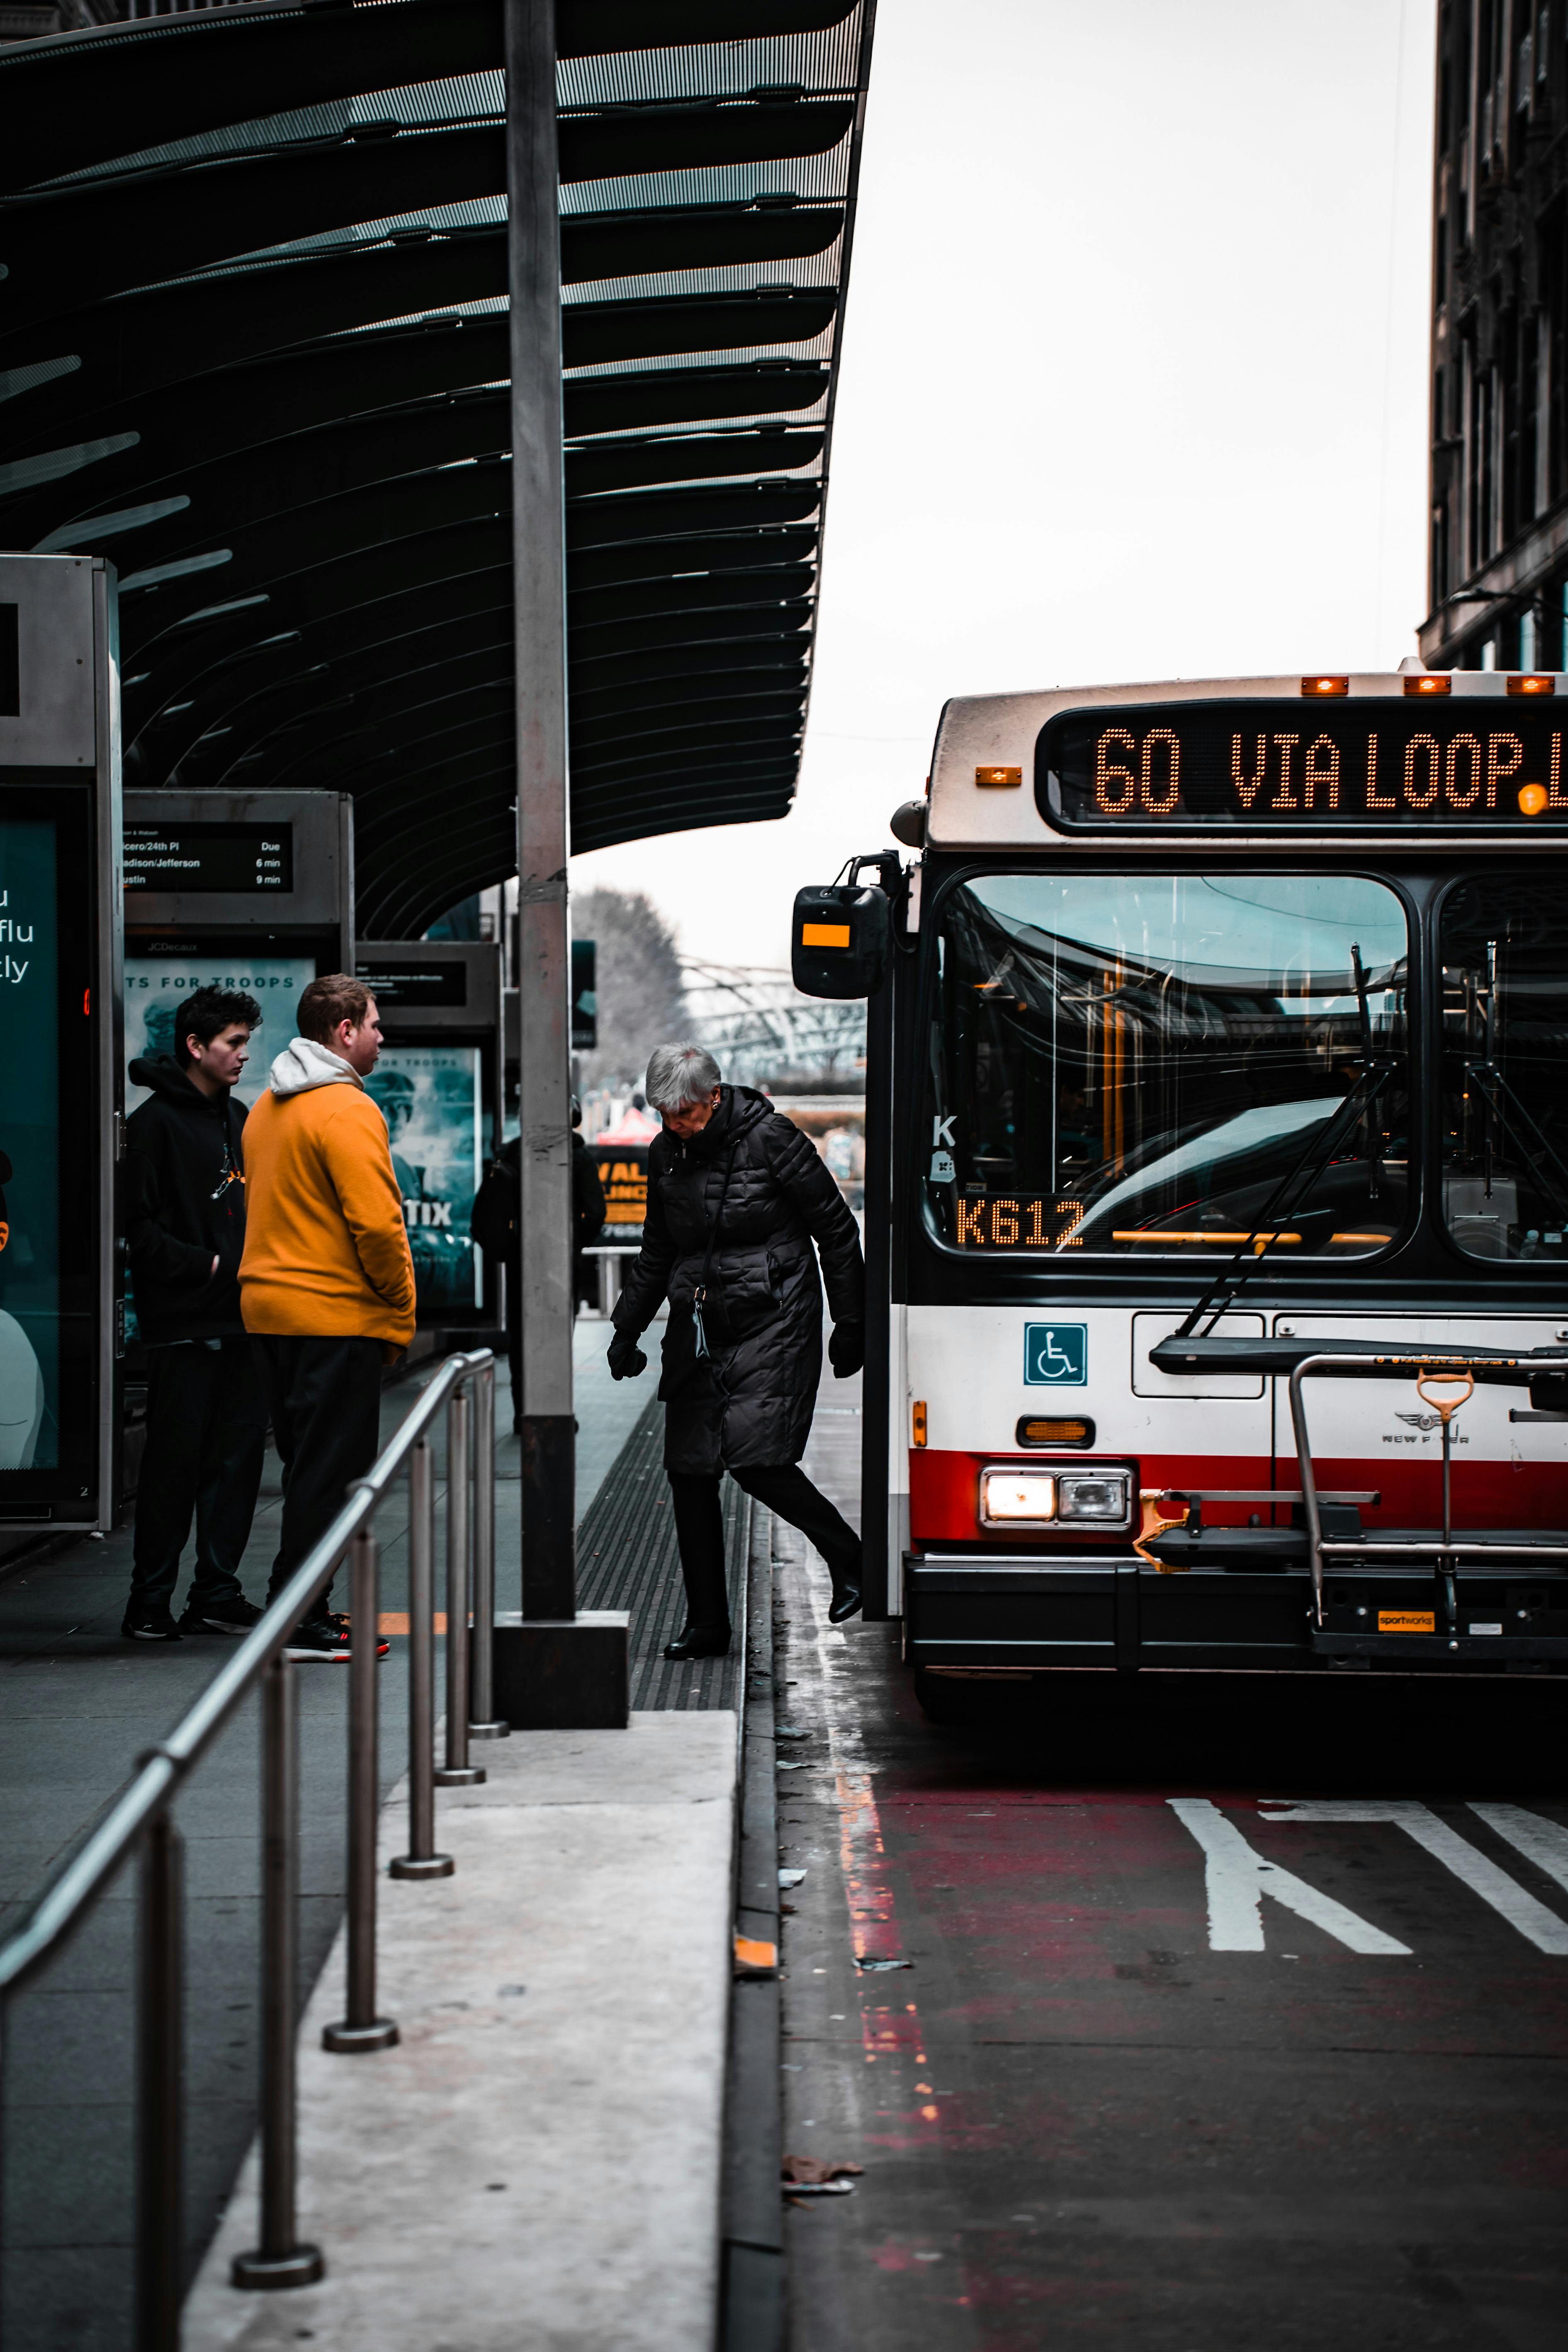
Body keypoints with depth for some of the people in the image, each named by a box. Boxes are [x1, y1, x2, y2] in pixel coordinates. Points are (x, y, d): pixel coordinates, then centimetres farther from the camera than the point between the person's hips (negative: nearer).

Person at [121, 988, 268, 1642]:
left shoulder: (238, 1118, 17)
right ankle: (150, 1602, 5)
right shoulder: (156, 1122, -6)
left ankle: (216, 1594, 15)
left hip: (241, 1318, 7)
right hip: (181, 1324, -7)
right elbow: (139, 1227, -11)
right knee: (173, 1462, -3)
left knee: (239, 1454, 7)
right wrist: (206, 1265, -14)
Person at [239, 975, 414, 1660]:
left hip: (268, 1307, 9)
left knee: (306, 1464, 16)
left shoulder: (267, 1108, 16)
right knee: (330, 1470, -4)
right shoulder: (348, 1110, -14)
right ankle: (300, 1621, -3)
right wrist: (400, 1310, -9)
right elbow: (376, 1223, -21)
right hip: (336, 1315, -9)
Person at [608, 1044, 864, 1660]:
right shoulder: (665, 1154, 8)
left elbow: (836, 1231, -4)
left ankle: (849, 1558, 7)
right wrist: (627, 1329, 17)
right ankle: (707, 1625, 9)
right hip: (697, 1329, 6)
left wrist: (850, 1324, -3)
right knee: (688, 1469, 1)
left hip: (771, 1325, -6)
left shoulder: (770, 1139, -9)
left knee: (756, 1459, -17)